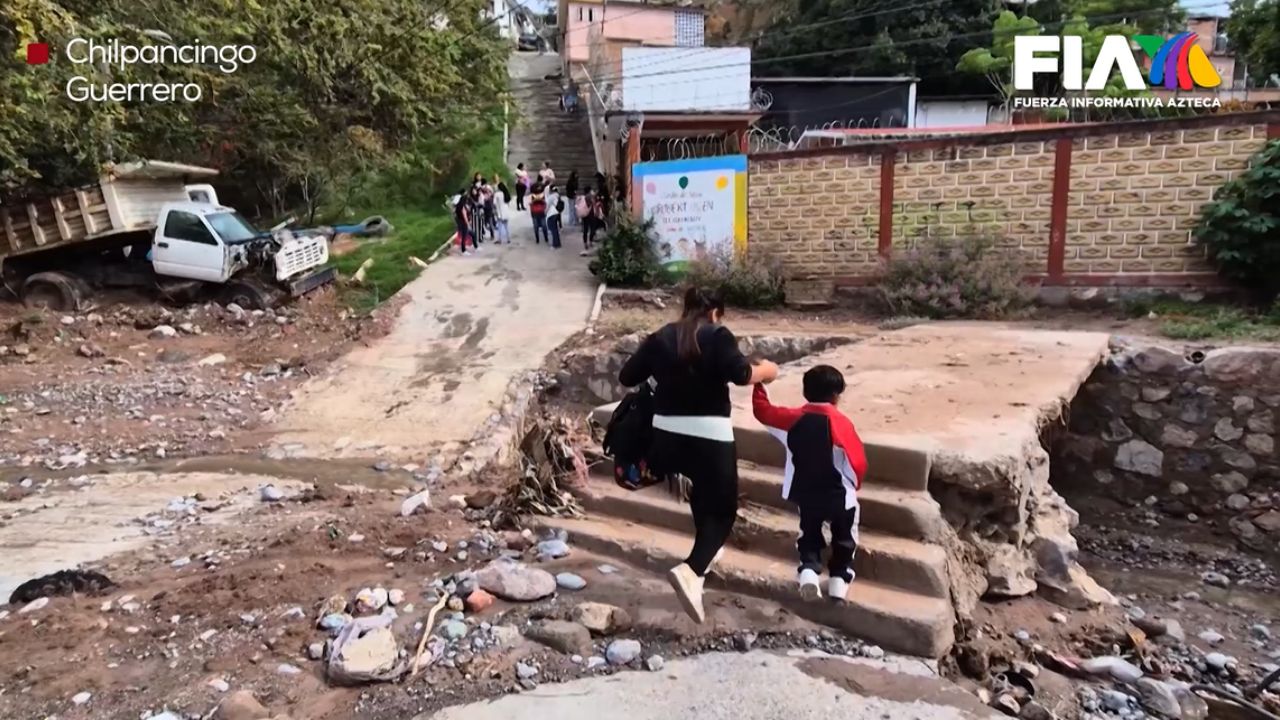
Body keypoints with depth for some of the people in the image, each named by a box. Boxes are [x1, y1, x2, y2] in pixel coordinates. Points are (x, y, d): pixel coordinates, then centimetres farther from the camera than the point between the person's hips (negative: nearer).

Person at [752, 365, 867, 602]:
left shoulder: (793, 418, -8)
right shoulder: (840, 422, -18)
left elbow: (762, 410, 6)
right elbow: (858, 462, -15)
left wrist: (758, 383, 15)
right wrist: (854, 484, 5)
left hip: (805, 494, 3)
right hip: (839, 495, -3)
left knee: (809, 534, 22)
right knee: (844, 538, 20)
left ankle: (809, 570, 3)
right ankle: (839, 579, 18)